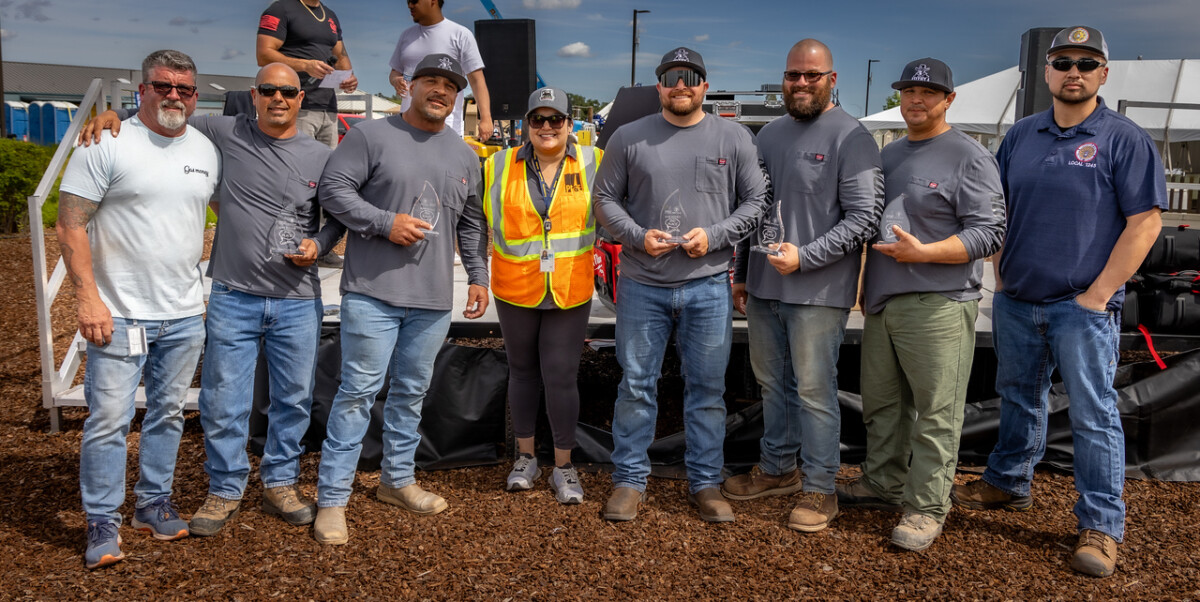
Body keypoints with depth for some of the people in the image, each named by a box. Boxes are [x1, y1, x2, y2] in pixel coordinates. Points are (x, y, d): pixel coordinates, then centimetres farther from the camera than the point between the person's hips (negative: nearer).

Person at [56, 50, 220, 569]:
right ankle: (102, 524, 12)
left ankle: (154, 504, 28)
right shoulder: (107, 146, -8)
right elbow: (70, 225, -9)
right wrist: (87, 297, -17)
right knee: (109, 420, -2)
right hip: (119, 314, -5)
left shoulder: (207, 150, 8)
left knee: (168, 414, 14)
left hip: (185, 316, 5)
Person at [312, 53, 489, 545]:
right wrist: (385, 222, -16)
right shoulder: (371, 136, -1)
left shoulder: (464, 155, 15)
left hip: (434, 299, 5)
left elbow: (472, 223, 20)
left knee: (411, 391, 14)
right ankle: (332, 498, 4)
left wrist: (478, 276, 14)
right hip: (373, 291, -5)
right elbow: (333, 189, -7)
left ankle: (398, 479, 29)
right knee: (358, 391, -4)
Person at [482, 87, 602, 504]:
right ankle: (525, 458, 32)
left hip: (571, 294, -1)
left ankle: (563, 466, 17)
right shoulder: (499, 167, 1)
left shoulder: (594, 163, -1)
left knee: (562, 378, 0)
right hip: (515, 292, 2)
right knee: (523, 371, 15)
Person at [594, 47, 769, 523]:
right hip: (642, 285, 0)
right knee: (636, 385, 6)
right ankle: (630, 480, 19)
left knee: (707, 388, 8)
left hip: (708, 286, 0)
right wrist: (638, 236, -10)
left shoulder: (734, 138, 5)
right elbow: (605, 199, 6)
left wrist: (714, 235, -9)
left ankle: (705, 483, 21)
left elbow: (756, 201, 5)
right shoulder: (629, 138, 5)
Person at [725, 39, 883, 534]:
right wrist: (741, 274, 17)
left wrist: (804, 256, -19)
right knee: (772, 383, 16)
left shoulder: (850, 137, -8)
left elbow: (865, 216, -14)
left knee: (814, 390, -1)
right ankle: (777, 469, 32)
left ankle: (819, 490, 12)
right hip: (763, 288, 7)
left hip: (818, 291, -7)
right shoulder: (769, 135, 14)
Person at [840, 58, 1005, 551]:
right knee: (881, 403, 16)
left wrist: (923, 253, -22)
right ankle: (883, 483, 31)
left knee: (935, 412, -3)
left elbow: (989, 234, -12)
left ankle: (927, 506, 7)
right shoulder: (889, 154, 18)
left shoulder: (970, 158, -6)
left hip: (938, 306, -7)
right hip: (882, 304, 8)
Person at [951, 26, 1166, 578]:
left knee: (1093, 415, -1)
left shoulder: (1124, 139, -4)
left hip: (1082, 307, -5)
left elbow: (1145, 221, -9)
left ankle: (1101, 526, 9)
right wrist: (1001, 276, 7)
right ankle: (1008, 484, 35)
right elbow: (997, 210, 16)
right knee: (1018, 399, 18)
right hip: (1015, 302, 5)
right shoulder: (1020, 136, 10)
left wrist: (1098, 295, -14)